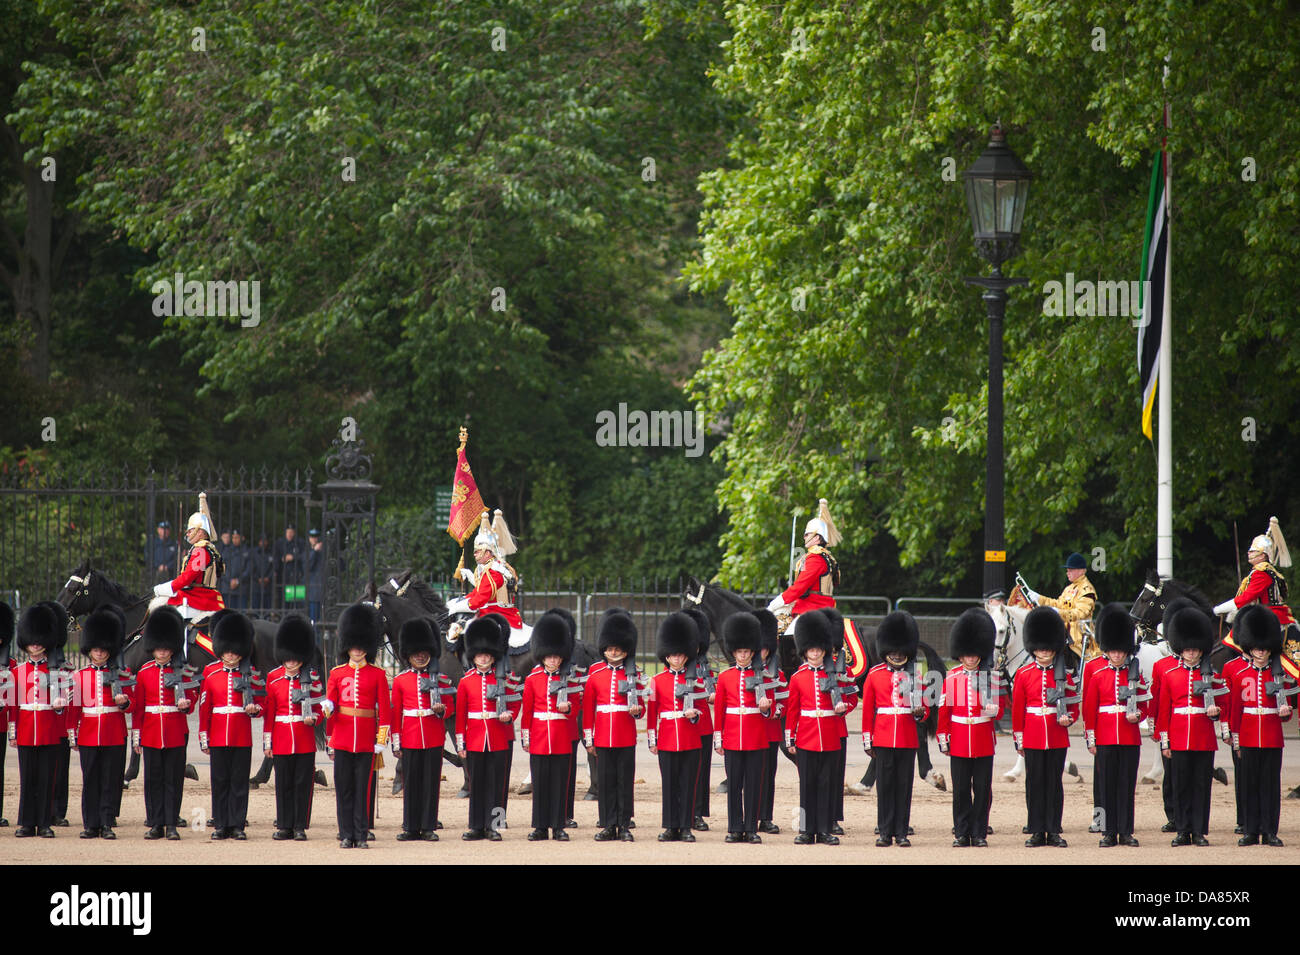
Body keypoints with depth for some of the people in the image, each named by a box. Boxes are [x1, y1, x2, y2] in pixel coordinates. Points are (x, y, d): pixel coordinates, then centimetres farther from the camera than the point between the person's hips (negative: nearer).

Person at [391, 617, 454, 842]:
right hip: (410, 738, 0)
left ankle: (429, 827, 5)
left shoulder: (440, 679, 6)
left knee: (431, 781, 1)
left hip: (434, 737, 0)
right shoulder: (400, 680, 6)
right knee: (411, 782, 2)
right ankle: (411, 828, 8)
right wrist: (396, 742, 1)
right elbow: (395, 712, 6)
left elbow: (450, 705, 10)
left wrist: (441, 710, -14)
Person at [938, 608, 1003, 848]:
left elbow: (1001, 706, 8)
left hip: (984, 742, 0)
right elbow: (944, 710, 6)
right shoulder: (952, 677, 4)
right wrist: (943, 739, 3)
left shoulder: (990, 677, 3)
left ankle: (979, 834, 8)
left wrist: (994, 709, -16)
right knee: (961, 790, 3)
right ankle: (961, 834, 9)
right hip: (959, 742, 0)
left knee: (982, 789, 1)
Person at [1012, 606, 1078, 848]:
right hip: (1033, 737, 0)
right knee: (1035, 783, 2)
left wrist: (1068, 718, -12)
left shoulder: (1064, 675, 4)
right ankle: (1037, 832, 7)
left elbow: (1074, 705, 10)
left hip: (1057, 737, 0)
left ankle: (1054, 831, 8)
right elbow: (1017, 709, 6)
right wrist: (1019, 739, 3)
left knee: (1054, 782, 3)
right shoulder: (1024, 674, 3)